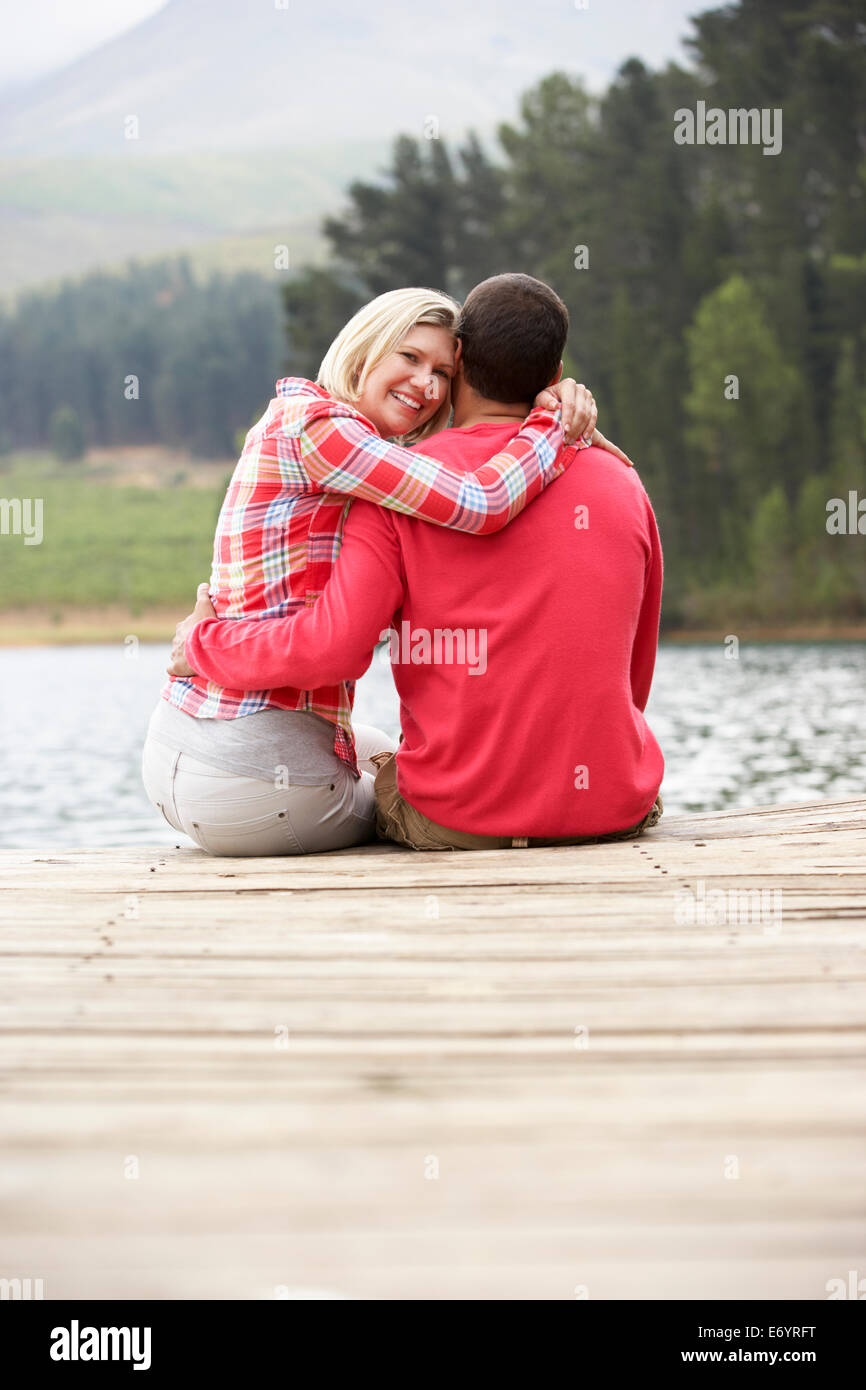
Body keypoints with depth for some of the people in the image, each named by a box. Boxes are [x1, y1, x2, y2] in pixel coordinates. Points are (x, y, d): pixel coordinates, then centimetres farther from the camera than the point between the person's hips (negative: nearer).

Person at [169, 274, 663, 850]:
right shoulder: (620, 483, 5)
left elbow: (333, 646, -18)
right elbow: (634, 676, 12)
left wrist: (202, 642, -1)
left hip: (458, 820, -3)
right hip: (612, 812, 3)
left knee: (381, 772, 31)